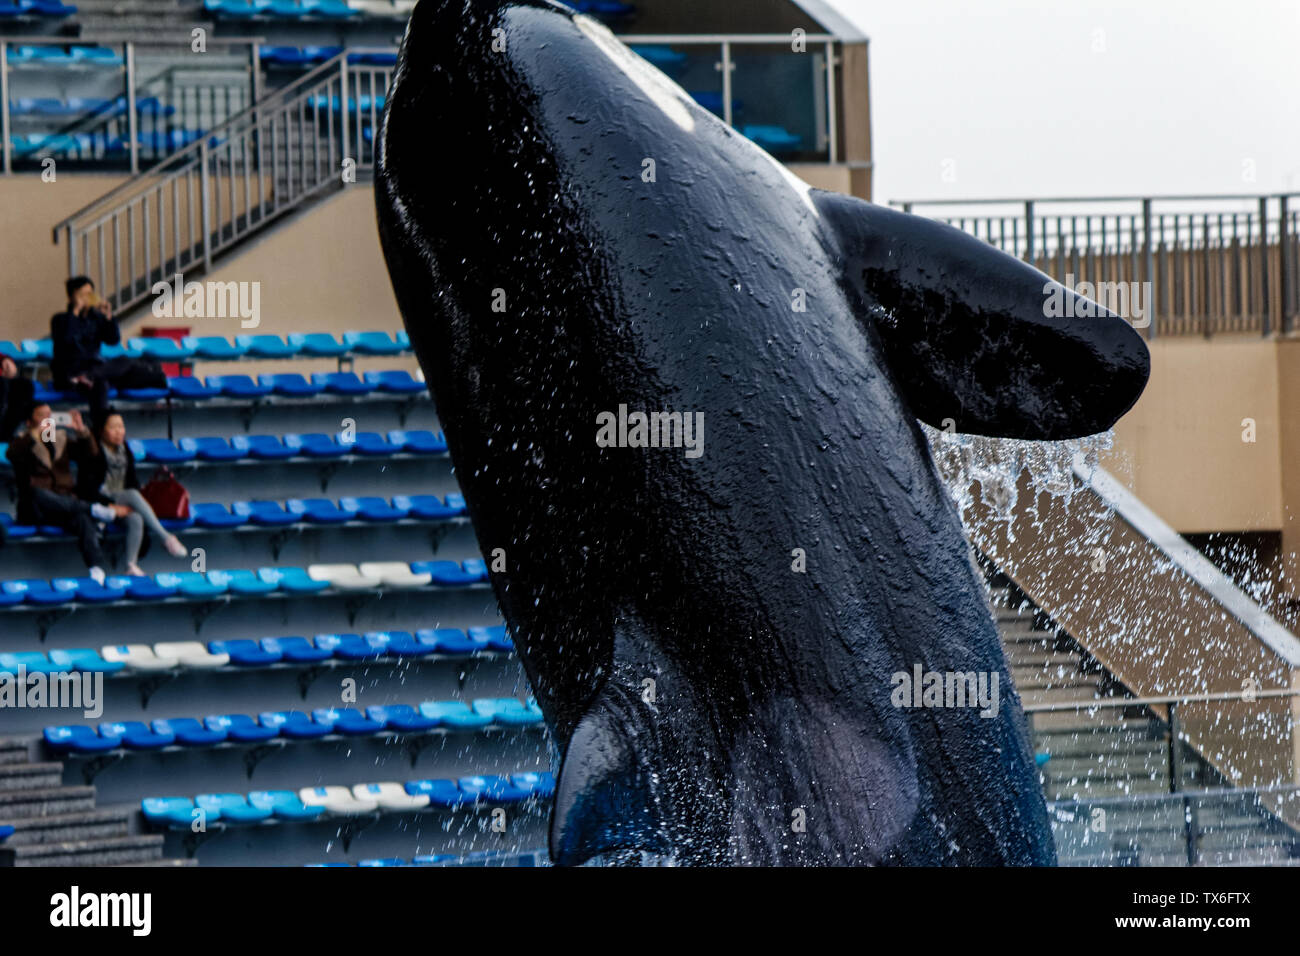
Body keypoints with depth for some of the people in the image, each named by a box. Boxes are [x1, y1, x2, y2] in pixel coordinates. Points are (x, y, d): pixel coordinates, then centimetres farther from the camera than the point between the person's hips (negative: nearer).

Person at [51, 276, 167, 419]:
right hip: (71, 374, -6)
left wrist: (108, 317, -9)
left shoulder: (96, 317, 14)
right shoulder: (61, 320, 2)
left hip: (94, 368, 6)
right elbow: (65, 339, -18)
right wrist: (75, 312, -18)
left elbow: (113, 340, 4)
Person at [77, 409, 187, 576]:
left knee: (136, 519, -30)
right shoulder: (92, 452, -8)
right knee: (133, 495, -32)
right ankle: (166, 539, -34)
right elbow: (86, 489, -13)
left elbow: (133, 481, 17)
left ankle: (132, 565, -32)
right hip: (101, 504, -5)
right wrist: (111, 506, -21)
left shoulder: (124, 450, 12)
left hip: (124, 502, 5)